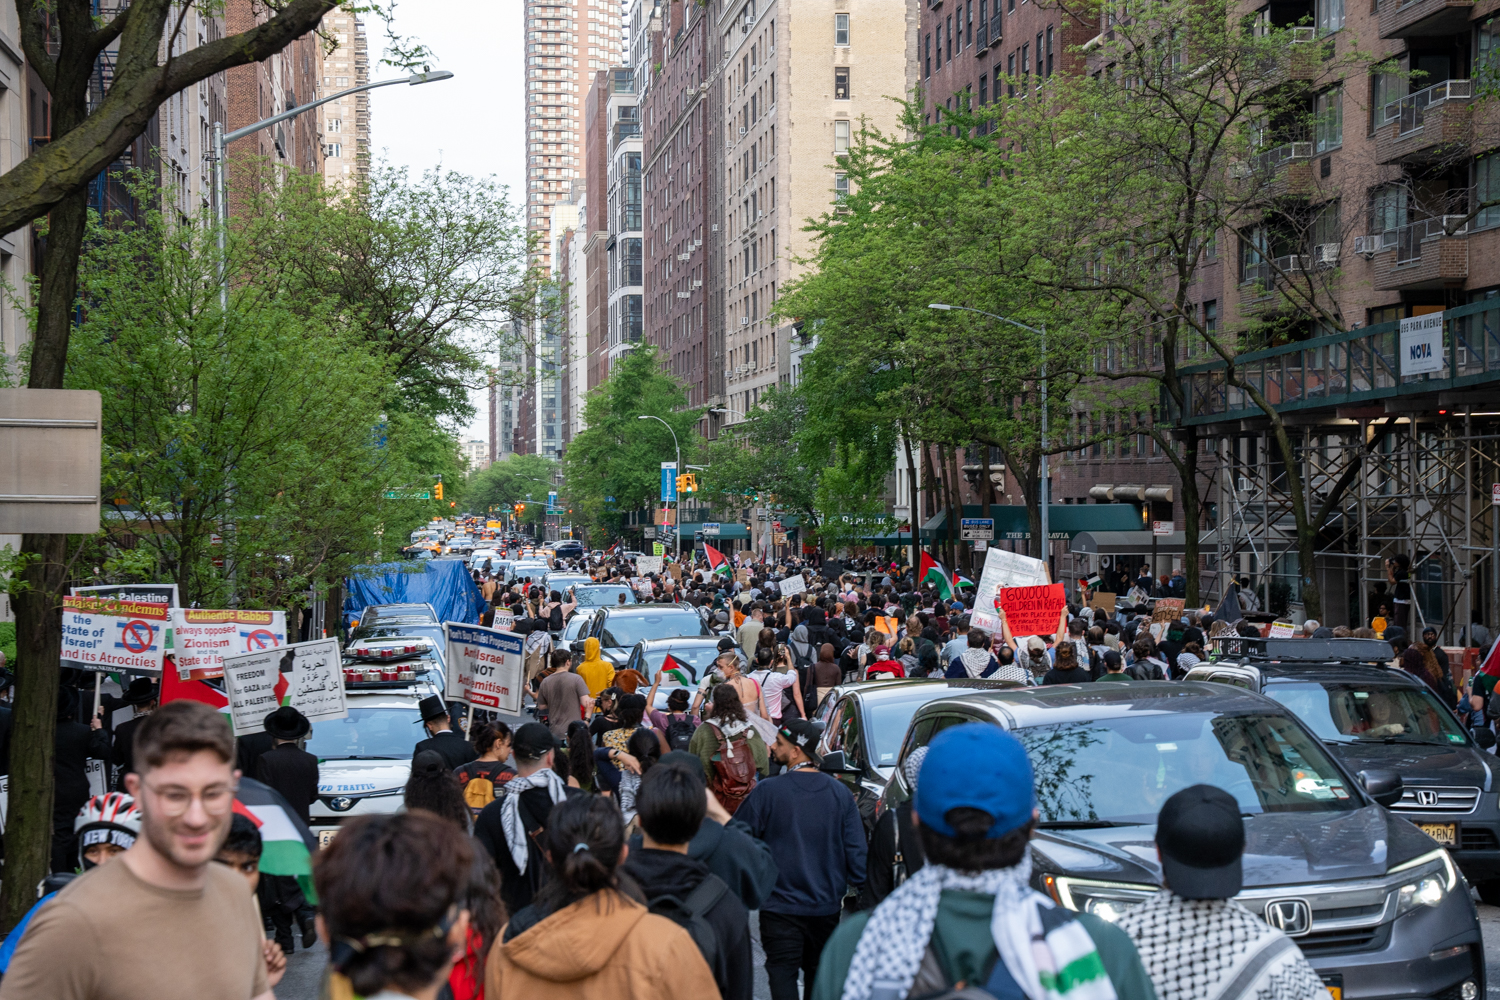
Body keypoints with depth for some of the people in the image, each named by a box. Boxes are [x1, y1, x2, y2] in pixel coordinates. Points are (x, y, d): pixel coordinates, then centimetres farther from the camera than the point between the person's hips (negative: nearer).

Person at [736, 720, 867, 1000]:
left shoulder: (767, 791, -14)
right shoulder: (840, 792, -5)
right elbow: (856, 849, -2)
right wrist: (859, 889, 12)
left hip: (780, 906, -4)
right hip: (826, 904, 4)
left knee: (782, 972, 1)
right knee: (818, 974, 18)